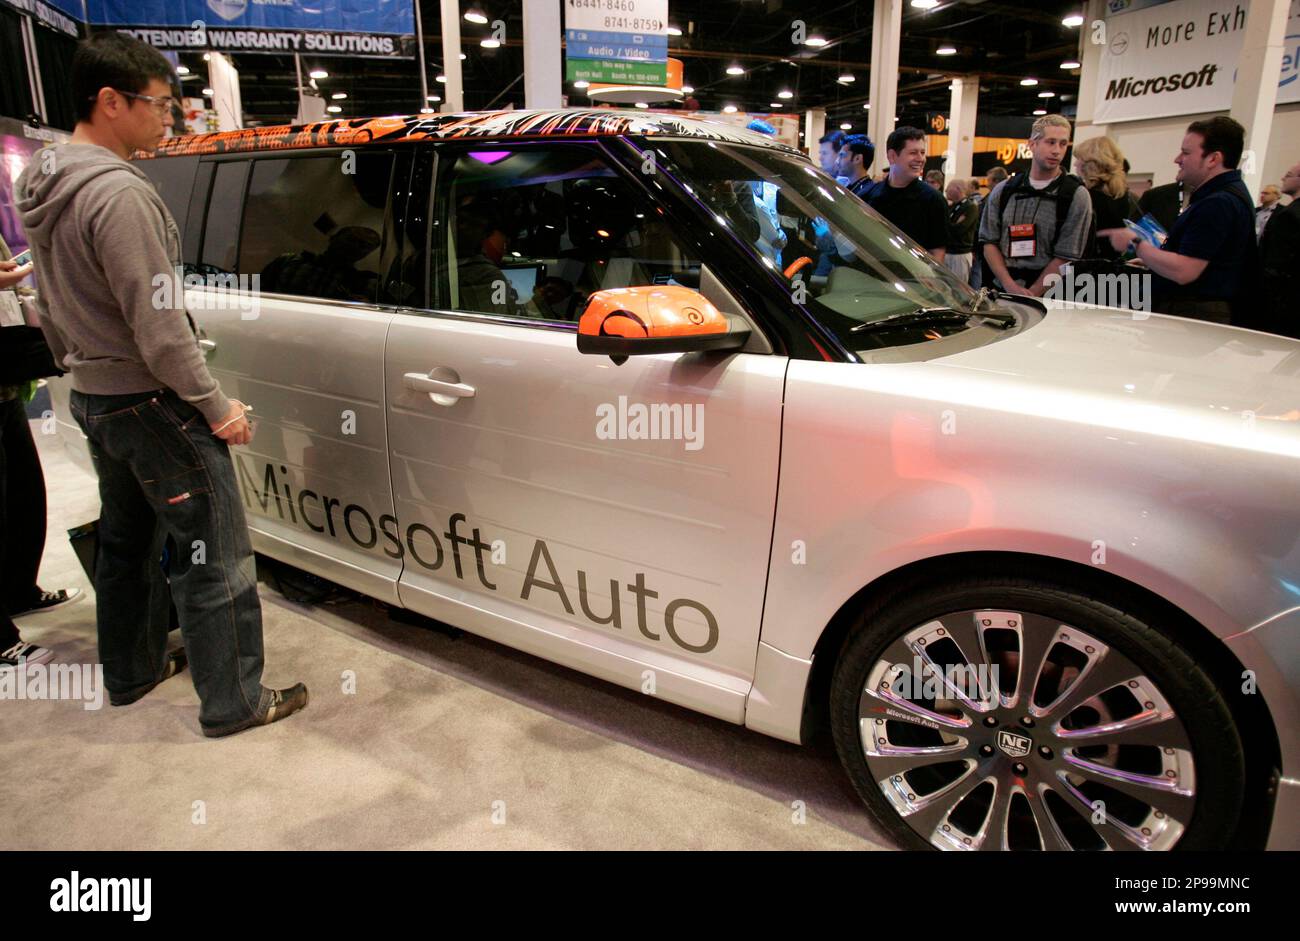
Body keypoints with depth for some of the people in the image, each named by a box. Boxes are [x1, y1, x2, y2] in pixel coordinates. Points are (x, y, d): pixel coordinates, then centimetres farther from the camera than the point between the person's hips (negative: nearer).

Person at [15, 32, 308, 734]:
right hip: (151, 404, -10)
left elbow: (51, 312, 17)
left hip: (93, 399, 10)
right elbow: (158, 324, -24)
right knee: (215, 560, -1)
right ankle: (232, 703, 9)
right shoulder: (118, 192, -22)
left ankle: (131, 672, 38)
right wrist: (216, 406, -16)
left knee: (126, 542, 22)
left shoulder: (43, 186, 9)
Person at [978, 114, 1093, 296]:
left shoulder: (1076, 196, 3)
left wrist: (1031, 295, -11)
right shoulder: (1003, 191, 12)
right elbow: (989, 242, 7)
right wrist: (1010, 286, -7)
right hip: (999, 293, 2)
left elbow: (1066, 258, -3)